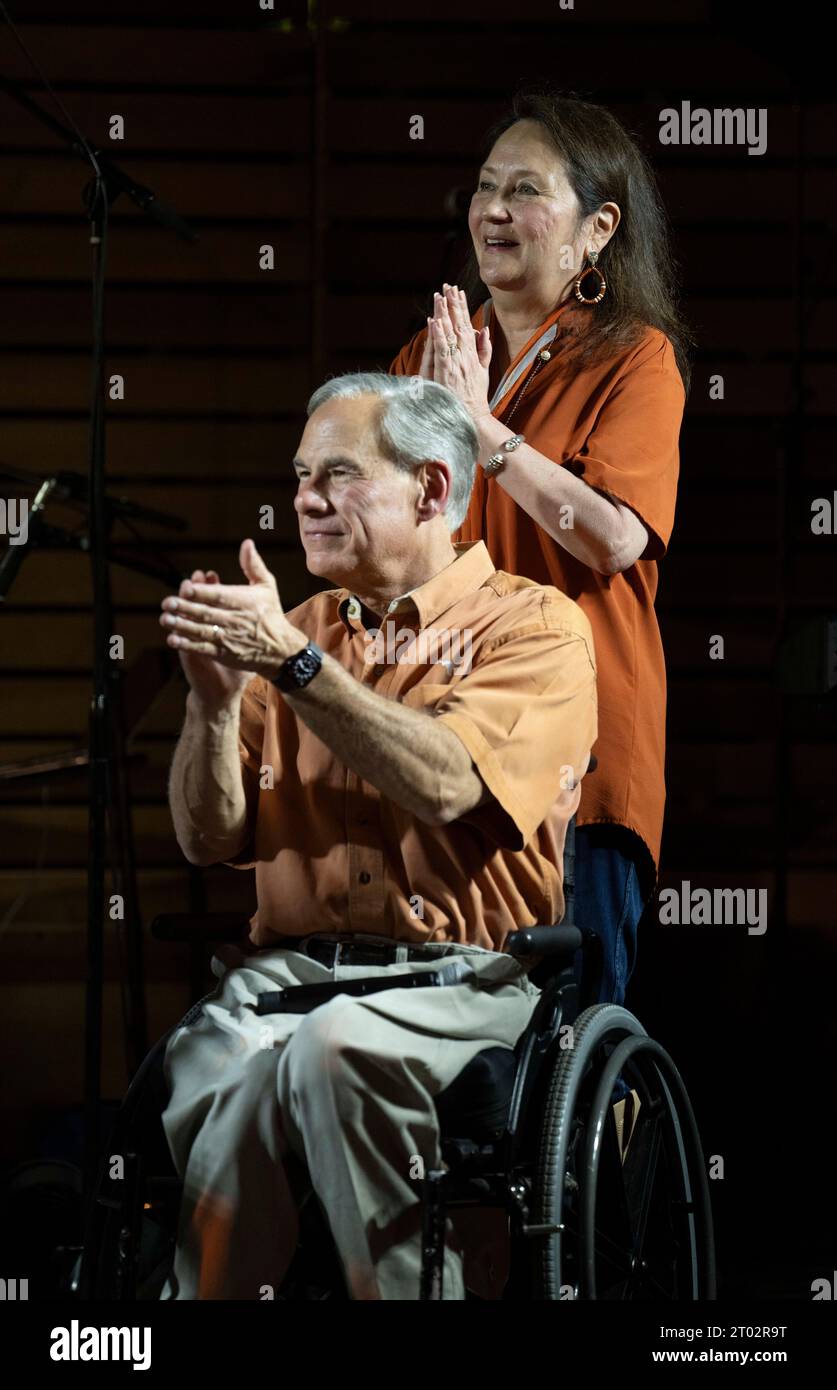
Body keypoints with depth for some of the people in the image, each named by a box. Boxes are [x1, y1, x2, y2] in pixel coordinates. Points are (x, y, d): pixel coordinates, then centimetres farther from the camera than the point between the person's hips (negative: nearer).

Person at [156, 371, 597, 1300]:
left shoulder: (535, 628, 3)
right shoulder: (292, 635, 18)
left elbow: (446, 786, -16)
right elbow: (208, 838, 12)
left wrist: (292, 664, -17)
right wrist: (214, 696, -5)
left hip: (460, 978, -3)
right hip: (287, 966, 4)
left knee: (339, 1048, -36)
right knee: (215, 1085, -30)